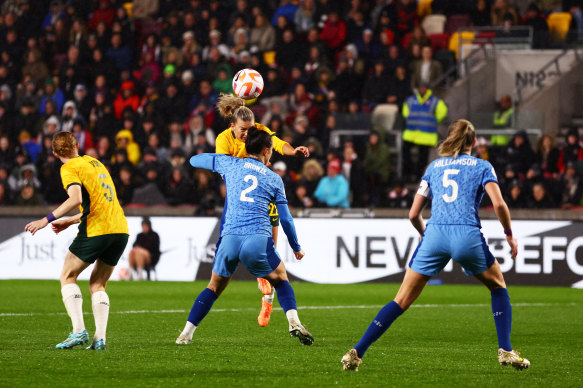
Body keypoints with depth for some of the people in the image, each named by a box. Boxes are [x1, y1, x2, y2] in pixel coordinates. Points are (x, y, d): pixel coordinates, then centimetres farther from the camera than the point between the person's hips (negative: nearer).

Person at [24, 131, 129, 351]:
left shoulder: (70, 168, -2)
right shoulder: (95, 163, 22)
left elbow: (76, 199, -19)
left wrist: (47, 220, -17)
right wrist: (70, 221, 32)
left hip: (96, 231, -7)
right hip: (120, 228, 7)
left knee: (67, 277, 7)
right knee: (98, 284, 14)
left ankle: (79, 330, -8)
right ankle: (100, 338, 0)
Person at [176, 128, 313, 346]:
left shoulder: (229, 164, 14)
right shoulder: (274, 179, 14)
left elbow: (194, 160, 27)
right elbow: (286, 219, 16)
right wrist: (296, 248, 29)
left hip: (230, 237, 1)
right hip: (259, 238, -1)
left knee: (215, 287, 18)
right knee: (280, 279, 21)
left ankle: (186, 333, 12)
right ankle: (294, 323, 1)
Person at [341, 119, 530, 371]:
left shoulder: (434, 166, 22)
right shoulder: (482, 166, 14)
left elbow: (413, 214, 18)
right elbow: (498, 204, -1)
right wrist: (509, 234, 13)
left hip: (434, 235, 2)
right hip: (467, 235, -2)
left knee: (402, 301, 5)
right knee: (498, 287, 23)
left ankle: (356, 352, -3)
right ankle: (505, 351, 14)